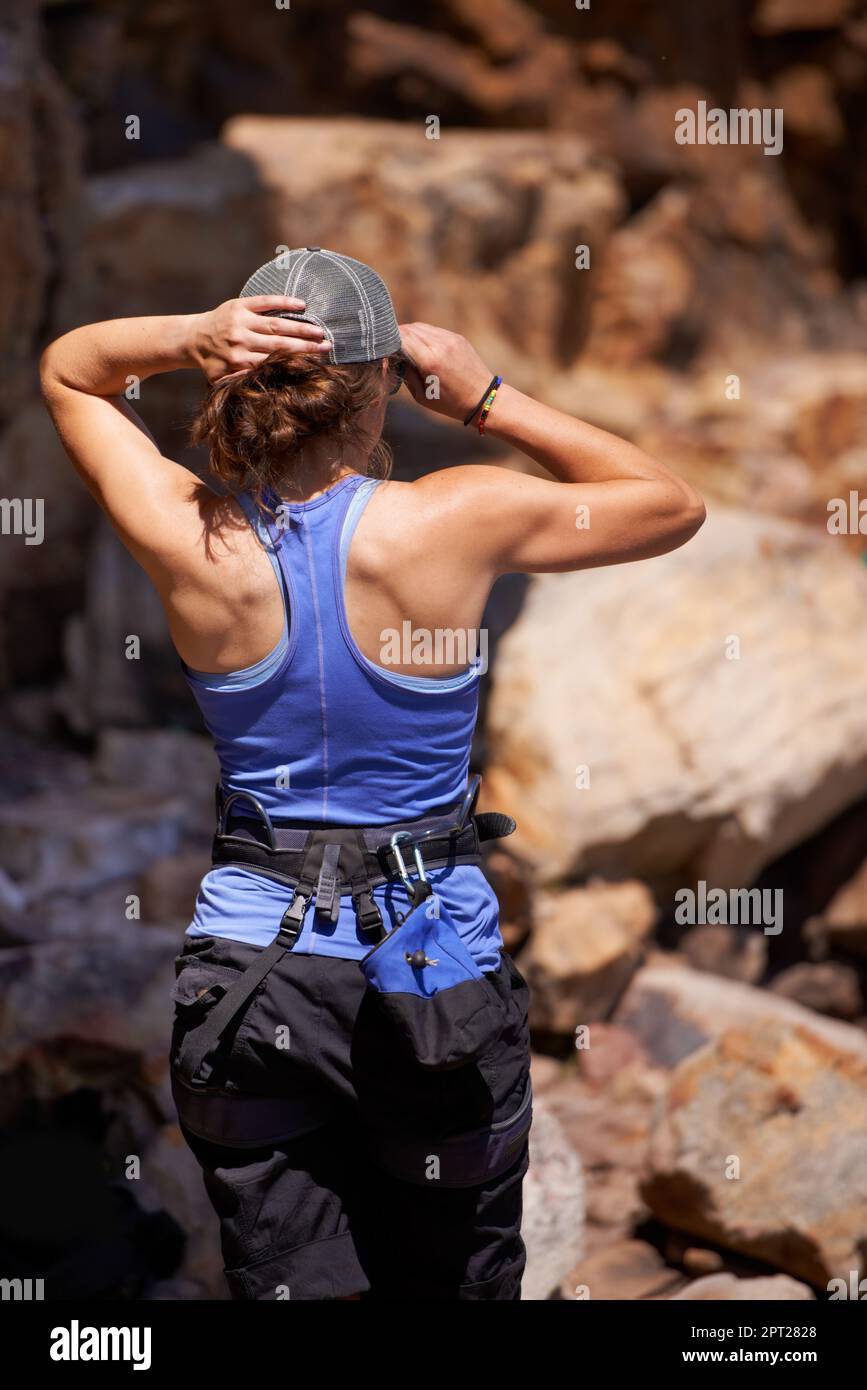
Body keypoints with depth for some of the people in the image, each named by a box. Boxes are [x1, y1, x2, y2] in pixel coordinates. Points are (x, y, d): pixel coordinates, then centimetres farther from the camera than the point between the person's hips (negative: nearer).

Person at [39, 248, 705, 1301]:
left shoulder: (189, 540, -9)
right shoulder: (456, 523, -15)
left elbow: (67, 368, 10)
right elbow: (673, 504, 2)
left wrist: (190, 336, -11)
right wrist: (488, 400, -5)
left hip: (248, 963, 2)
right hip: (437, 966, -1)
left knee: (287, 1285, 10)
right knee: (451, 1285, 15)